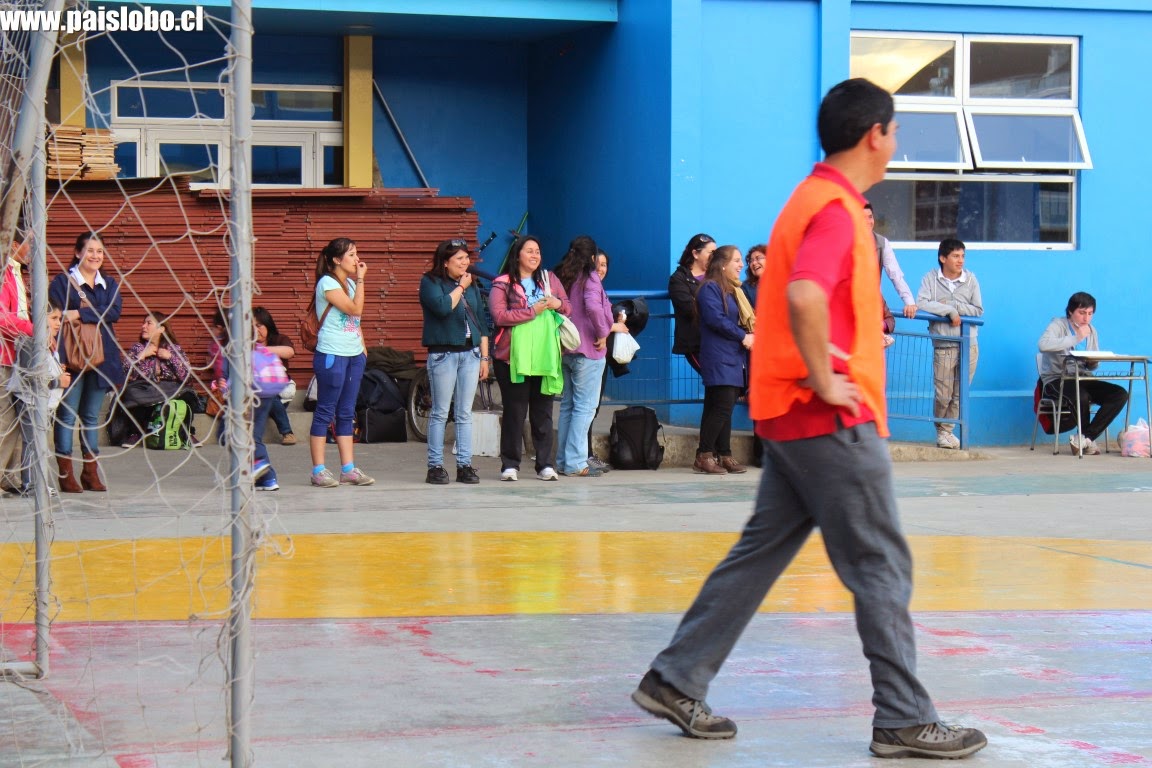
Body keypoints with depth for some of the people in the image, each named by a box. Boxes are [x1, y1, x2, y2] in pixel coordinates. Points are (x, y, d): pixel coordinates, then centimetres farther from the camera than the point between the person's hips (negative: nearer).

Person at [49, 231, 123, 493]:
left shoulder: (110, 284, 14)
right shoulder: (62, 281, 0)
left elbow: (114, 312, -3)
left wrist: (80, 314, -15)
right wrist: (61, 358, -20)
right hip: (71, 356, -4)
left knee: (92, 415, 9)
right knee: (67, 414, -4)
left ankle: (91, 473, 13)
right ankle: (66, 474, -2)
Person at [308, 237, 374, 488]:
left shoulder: (349, 283, 15)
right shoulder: (327, 283, -10)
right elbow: (355, 309, -18)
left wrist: (362, 347, 12)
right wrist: (360, 280, -12)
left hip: (354, 355, 8)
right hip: (332, 355, -8)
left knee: (347, 413, 8)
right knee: (325, 412, -4)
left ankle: (349, 469, 9)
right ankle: (319, 470, -1)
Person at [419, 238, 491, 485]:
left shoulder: (472, 285, 14)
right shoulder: (430, 282, -2)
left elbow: (481, 321, 16)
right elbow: (443, 307, -21)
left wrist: (485, 356, 11)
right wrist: (460, 287, -8)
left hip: (470, 353, 5)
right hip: (443, 353, -5)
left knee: (465, 414, 5)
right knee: (440, 413, -2)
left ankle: (465, 465, 7)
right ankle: (435, 466, 1)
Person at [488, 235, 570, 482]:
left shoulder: (549, 279, 15)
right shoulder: (502, 284, -1)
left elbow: (568, 307, 20)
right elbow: (499, 315, -13)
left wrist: (558, 304, -4)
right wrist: (532, 311, -16)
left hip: (545, 357, 4)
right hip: (513, 357, -4)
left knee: (543, 411, 6)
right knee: (514, 412, -1)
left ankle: (545, 464, 10)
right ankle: (510, 464, 5)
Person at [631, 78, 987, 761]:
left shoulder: (817, 199, 16)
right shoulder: (835, 208, -17)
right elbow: (805, 296, -34)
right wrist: (825, 379, -24)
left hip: (793, 417, 10)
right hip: (834, 421, -10)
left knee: (762, 551, 13)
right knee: (882, 567, -3)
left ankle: (677, 681, 16)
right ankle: (904, 720, 2)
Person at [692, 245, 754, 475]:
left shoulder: (733, 290, 22)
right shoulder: (710, 288, -7)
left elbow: (742, 320, 27)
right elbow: (716, 319, -18)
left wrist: (753, 328, 5)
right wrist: (743, 336, -14)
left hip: (734, 359, 9)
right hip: (719, 359, -9)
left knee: (723, 408, 8)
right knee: (722, 406, -14)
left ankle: (724, 456, 8)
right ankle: (704, 456, -12)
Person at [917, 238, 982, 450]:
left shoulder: (970, 279, 7)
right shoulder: (931, 278, 1)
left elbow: (978, 310, 1)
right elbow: (922, 304, -13)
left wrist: (951, 304, -8)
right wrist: (950, 311, -15)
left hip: (968, 344, 2)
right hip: (943, 345, -2)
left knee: (960, 393, 3)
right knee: (943, 394, -4)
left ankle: (946, 431, 18)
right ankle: (941, 431, 19)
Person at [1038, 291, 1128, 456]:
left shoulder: (1091, 331, 15)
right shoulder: (1058, 325, -5)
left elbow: (1092, 367, 17)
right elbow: (1043, 345, -28)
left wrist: (1093, 363, -9)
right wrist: (1076, 338, -22)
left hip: (1082, 380, 7)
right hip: (1056, 380, -7)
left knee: (1120, 394, -16)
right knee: (1081, 396, -38)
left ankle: (1084, 438, -19)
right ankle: (1088, 440, -11)